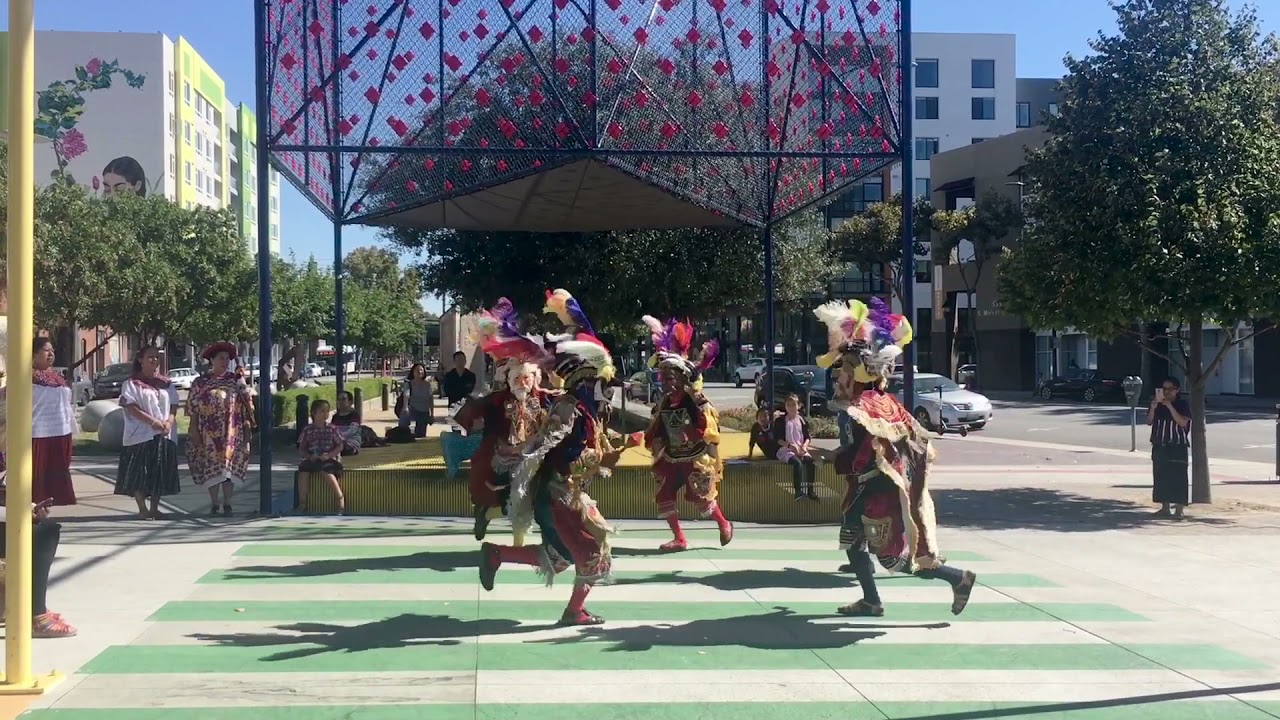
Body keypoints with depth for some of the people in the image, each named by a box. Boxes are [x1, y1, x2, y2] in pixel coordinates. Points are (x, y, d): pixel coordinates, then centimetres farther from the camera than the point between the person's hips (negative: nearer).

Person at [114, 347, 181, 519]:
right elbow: (131, 407, -10)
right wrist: (153, 422, -20)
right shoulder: (132, 383, 0)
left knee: (160, 473, 5)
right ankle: (142, 508, 1)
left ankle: (154, 508, 13)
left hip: (164, 435, 4)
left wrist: (168, 422, -10)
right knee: (140, 473, -6)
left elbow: (172, 406, 11)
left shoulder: (166, 383, 14)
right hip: (141, 434, -4)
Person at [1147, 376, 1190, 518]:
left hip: (1178, 448, -5)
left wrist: (1170, 406, -22)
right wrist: (1153, 408, -14)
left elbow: (1183, 422, -17)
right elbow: (1149, 422, 3)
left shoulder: (1182, 405, -3)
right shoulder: (1158, 404, 9)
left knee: (1178, 478, -5)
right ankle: (1165, 508, 15)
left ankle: (1178, 510, -2)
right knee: (1161, 477, 7)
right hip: (1160, 447, 5)